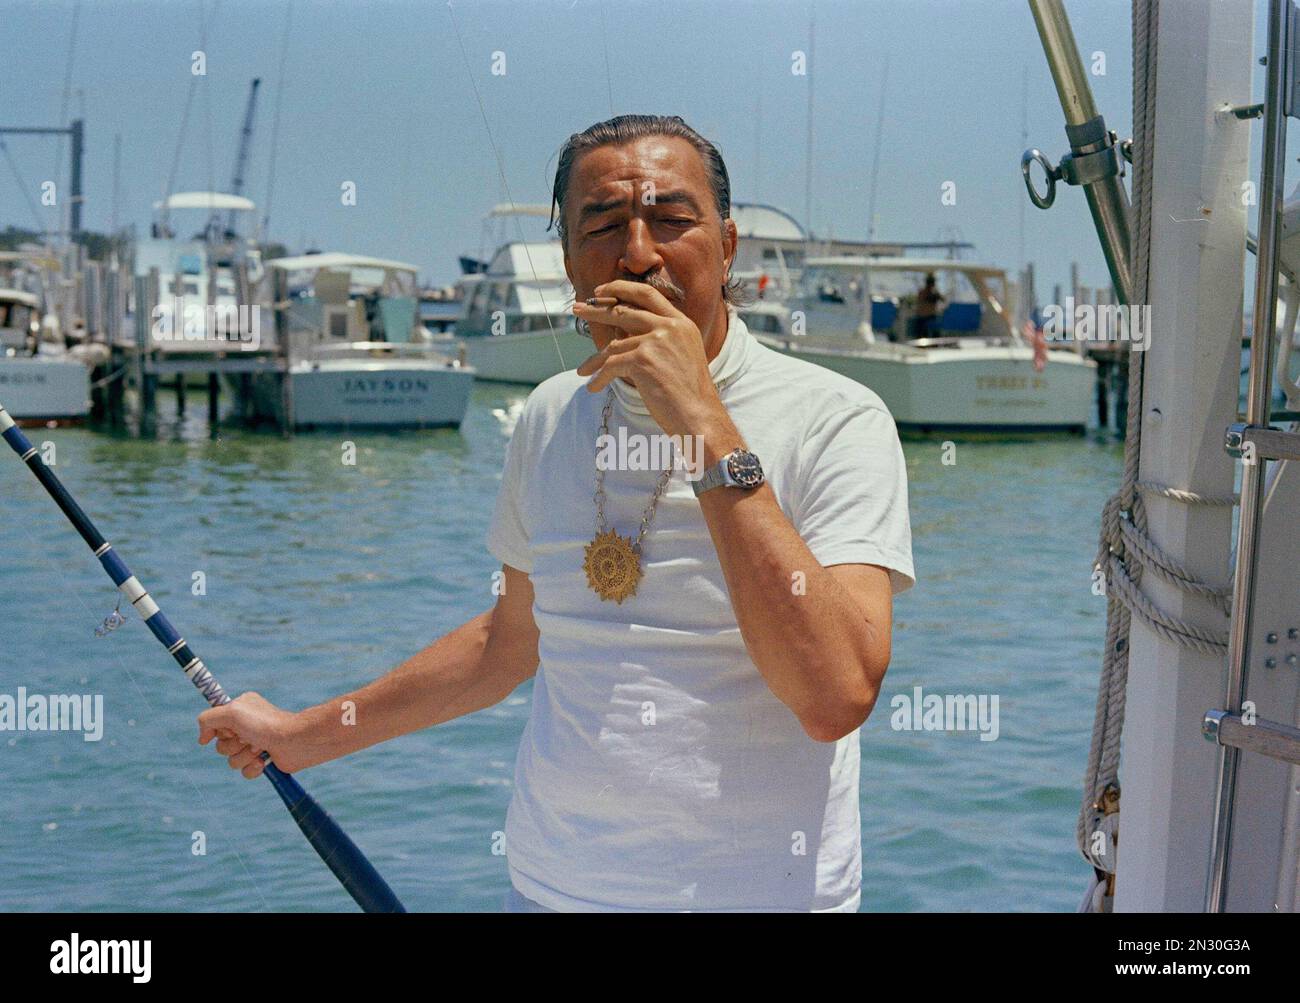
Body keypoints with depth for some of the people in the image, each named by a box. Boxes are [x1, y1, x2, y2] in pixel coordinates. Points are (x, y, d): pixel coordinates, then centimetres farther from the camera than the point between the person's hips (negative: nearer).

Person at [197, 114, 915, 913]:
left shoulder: (837, 420, -14)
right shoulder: (551, 416, 3)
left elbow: (837, 697, -27)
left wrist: (704, 426, -26)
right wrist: (309, 735, 19)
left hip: (764, 892, -4)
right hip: (547, 882, 5)